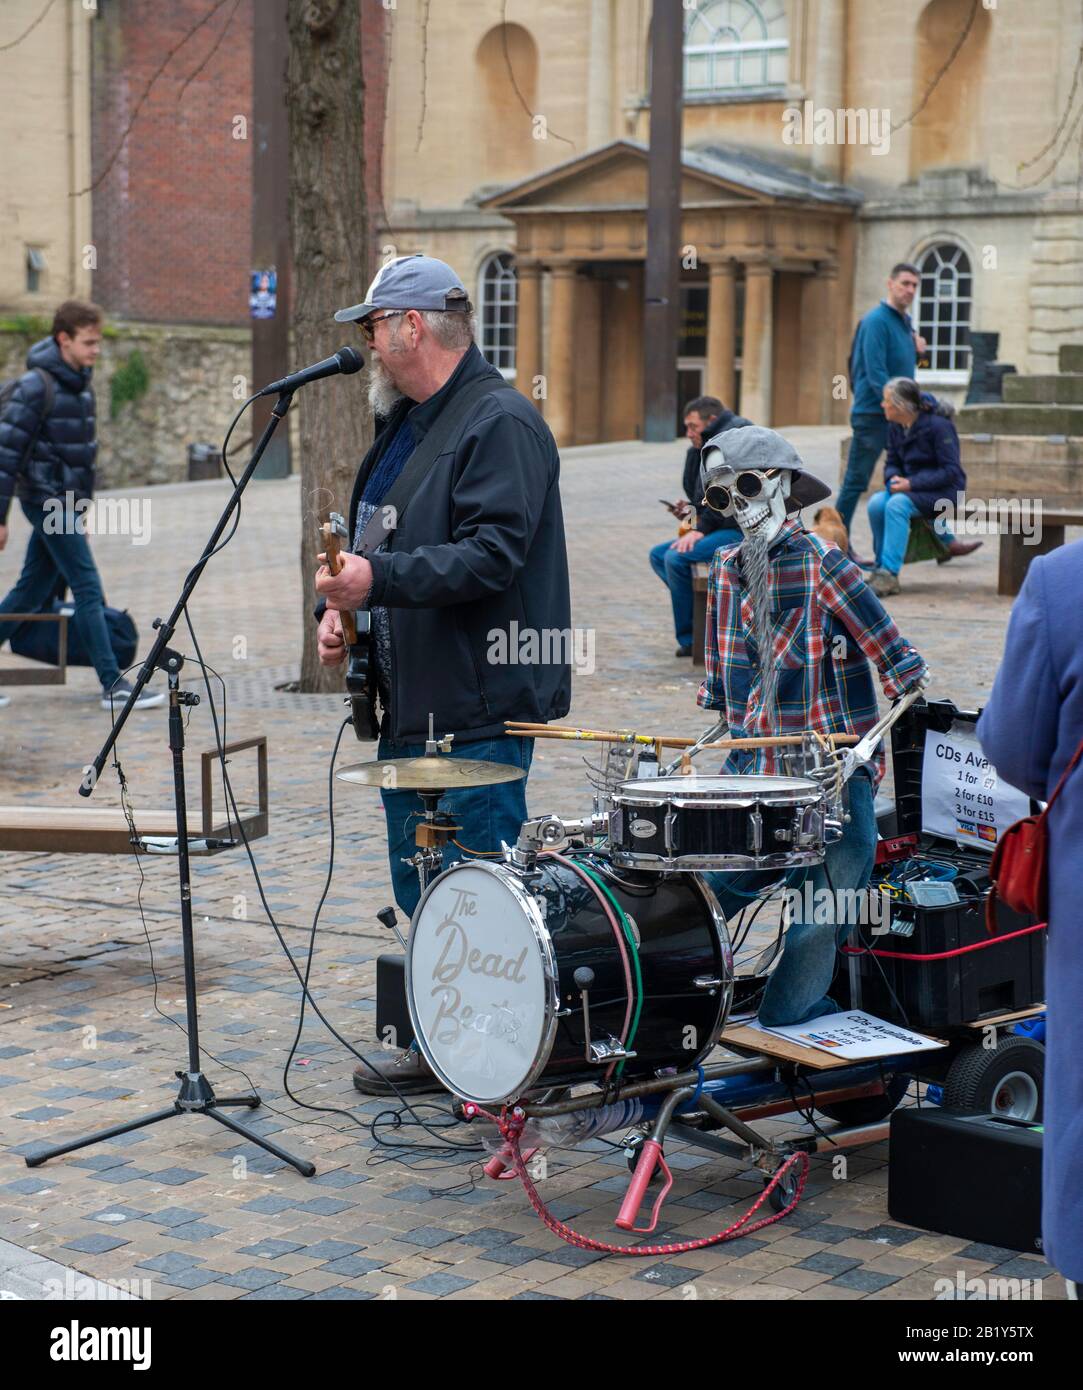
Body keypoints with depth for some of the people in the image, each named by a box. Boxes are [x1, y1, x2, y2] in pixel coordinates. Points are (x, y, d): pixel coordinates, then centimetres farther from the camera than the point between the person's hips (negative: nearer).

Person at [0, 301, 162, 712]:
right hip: (47, 499, -8)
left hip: (66, 501, 8)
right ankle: (113, 686, -8)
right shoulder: (37, 384, -14)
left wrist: (83, 507, 22)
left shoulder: (80, 382, 12)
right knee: (88, 589, -9)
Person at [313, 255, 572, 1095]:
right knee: (421, 893, 16)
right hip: (411, 701, 10)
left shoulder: (501, 423, -14)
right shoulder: (404, 423, 17)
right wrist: (341, 604, 8)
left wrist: (380, 579, -29)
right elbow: (372, 538, 26)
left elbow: (492, 554, -24)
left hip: (479, 708, -10)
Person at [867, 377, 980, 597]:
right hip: (911, 487, 6)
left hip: (945, 490, -6)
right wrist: (893, 479, -12)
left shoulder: (938, 426, -16)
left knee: (897, 504, -33)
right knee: (876, 503, -24)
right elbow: (892, 463, 13)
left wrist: (912, 484, -24)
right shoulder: (895, 427, 5)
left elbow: (951, 471, -17)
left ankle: (889, 574, -34)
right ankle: (880, 567, -12)